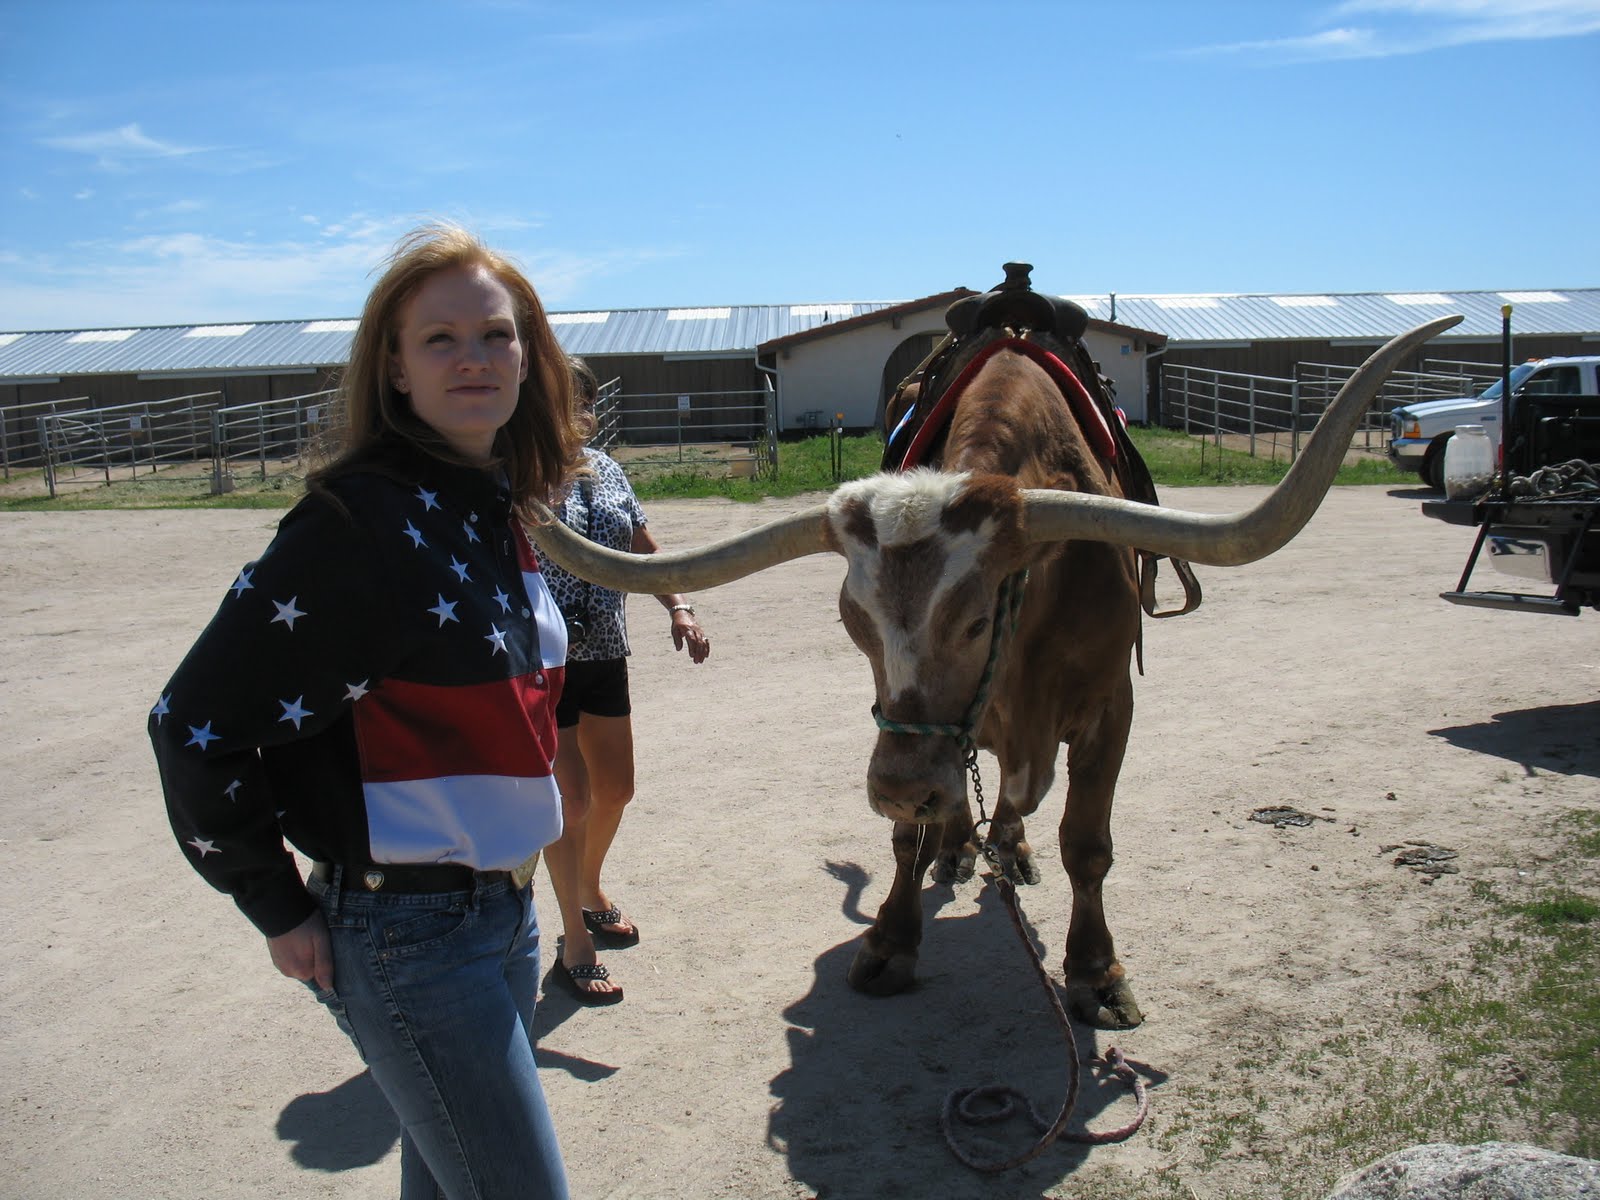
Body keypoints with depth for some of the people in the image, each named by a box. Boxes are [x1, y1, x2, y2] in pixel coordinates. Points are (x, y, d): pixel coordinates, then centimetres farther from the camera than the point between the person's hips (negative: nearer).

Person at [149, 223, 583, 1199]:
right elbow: (198, 722, -18)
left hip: (504, 907, 8)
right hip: (406, 934, -7)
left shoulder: (499, 509, 5)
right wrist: (279, 909, -9)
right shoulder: (362, 520, -20)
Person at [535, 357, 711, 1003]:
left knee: (614, 790, 18)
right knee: (571, 800, -1)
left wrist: (678, 608, 4)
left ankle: (590, 893, 46)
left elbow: (642, 550, 15)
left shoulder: (603, 469, 7)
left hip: (604, 655, 7)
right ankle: (575, 946, 17)